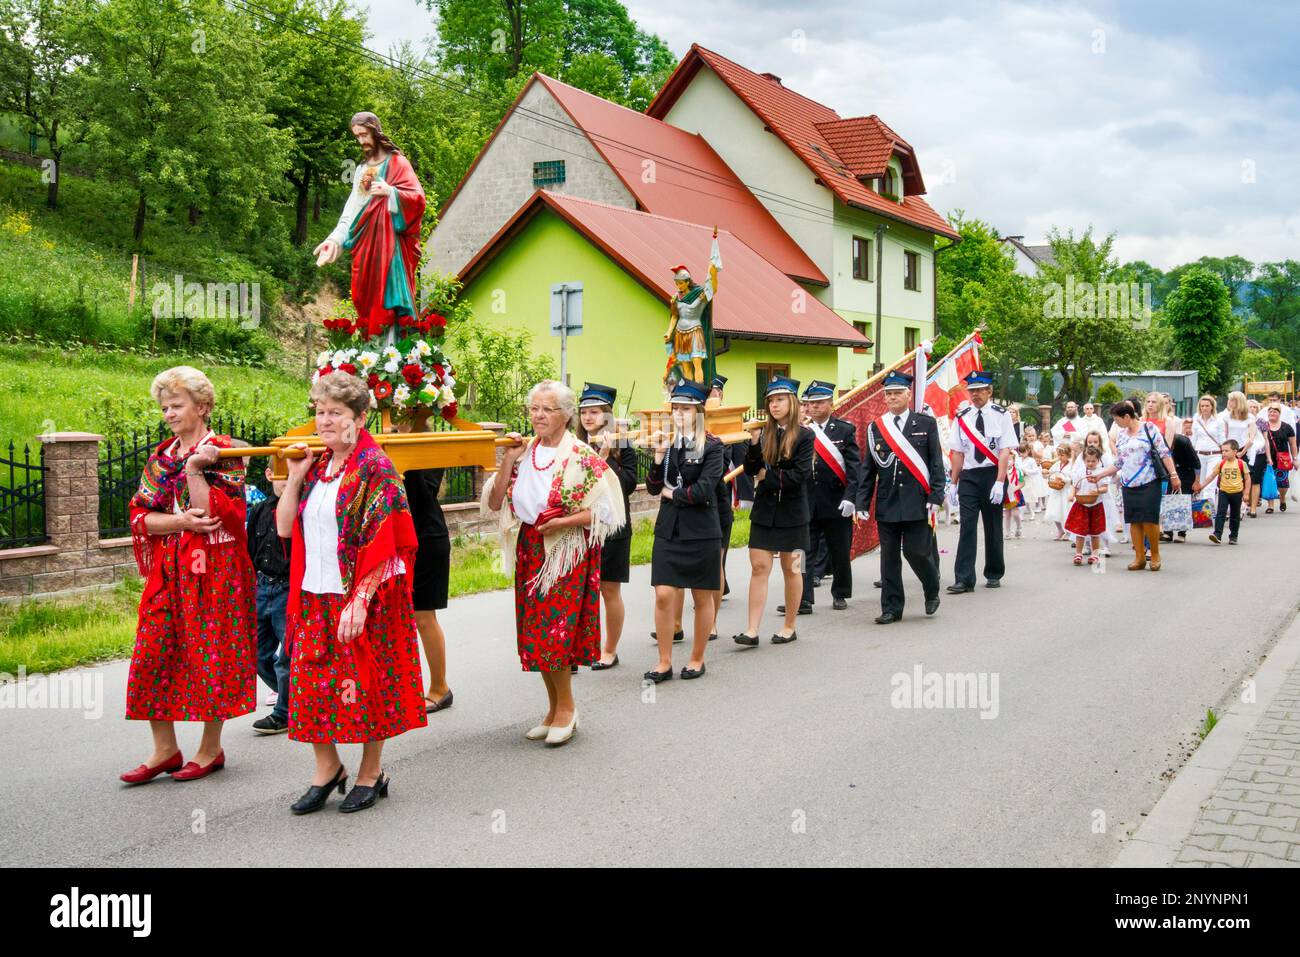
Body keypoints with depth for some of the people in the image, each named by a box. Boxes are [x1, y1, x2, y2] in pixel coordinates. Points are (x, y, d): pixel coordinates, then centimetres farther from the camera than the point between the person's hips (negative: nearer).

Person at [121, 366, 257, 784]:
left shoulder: (223, 452, -5)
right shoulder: (160, 457, 12)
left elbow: (214, 513, -15)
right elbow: (140, 515, 4)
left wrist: (194, 468, -21)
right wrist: (180, 521, -12)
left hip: (213, 568, -5)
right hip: (168, 570, 6)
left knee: (210, 655, 0)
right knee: (152, 653, 1)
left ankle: (211, 749, 13)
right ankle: (164, 749, 12)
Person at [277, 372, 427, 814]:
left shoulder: (374, 468, -11)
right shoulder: (315, 466, 9)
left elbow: (383, 544, -16)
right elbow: (284, 528, 10)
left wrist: (359, 601, -21)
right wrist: (295, 477, -2)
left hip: (362, 598, -6)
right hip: (314, 596, 6)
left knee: (366, 683, 4)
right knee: (310, 682, 8)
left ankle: (371, 773, 21)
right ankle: (327, 768, 26)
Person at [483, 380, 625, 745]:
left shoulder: (581, 457, -9)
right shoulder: (524, 452, 6)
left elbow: (605, 509, -10)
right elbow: (495, 503, 3)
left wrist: (564, 522, -20)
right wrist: (509, 458, -6)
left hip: (567, 554, -6)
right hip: (529, 552, 6)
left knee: (555, 631, -7)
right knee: (535, 633, 9)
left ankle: (566, 708, 11)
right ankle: (555, 708, 23)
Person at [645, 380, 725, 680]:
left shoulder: (712, 446, -6)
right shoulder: (666, 443, 6)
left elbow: (704, 490, -16)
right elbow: (653, 488, 1)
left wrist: (673, 493, -5)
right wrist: (659, 456, -11)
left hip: (701, 531, -3)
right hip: (669, 529, 3)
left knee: (702, 597, 8)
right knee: (663, 596, -3)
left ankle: (697, 659, 22)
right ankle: (665, 662, 7)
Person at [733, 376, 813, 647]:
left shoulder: (804, 435, -6)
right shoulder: (764, 433, 5)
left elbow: (799, 475, -14)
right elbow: (750, 470, 0)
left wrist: (767, 476, -8)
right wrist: (754, 442, -13)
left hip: (792, 512, -3)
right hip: (763, 510, 3)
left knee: (791, 569, 8)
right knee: (758, 567, 0)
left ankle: (789, 627, 20)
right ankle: (752, 630, 0)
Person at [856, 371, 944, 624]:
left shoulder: (926, 423, 4)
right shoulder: (875, 428, 9)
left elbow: (936, 463, 1)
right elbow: (868, 468, 10)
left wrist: (935, 497, -7)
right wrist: (862, 503, 4)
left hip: (917, 503, -2)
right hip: (886, 505, 3)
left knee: (916, 551, -5)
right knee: (889, 557, 4)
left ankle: (932, 592, 24)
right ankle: (891, 608, 13)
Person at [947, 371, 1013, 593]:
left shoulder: (1000, 416, -2)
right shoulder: (962, 418, 5)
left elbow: (1005, 452, -8)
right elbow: (958, 453, 6)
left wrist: (999, 482, -16)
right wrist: (954, 483, 3)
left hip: (993, 475, -1)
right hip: (969, 476, 1)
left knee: (993, 526, 10)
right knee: (967, 527, -7)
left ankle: (994, 574, 24)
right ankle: (964, 579, -9)